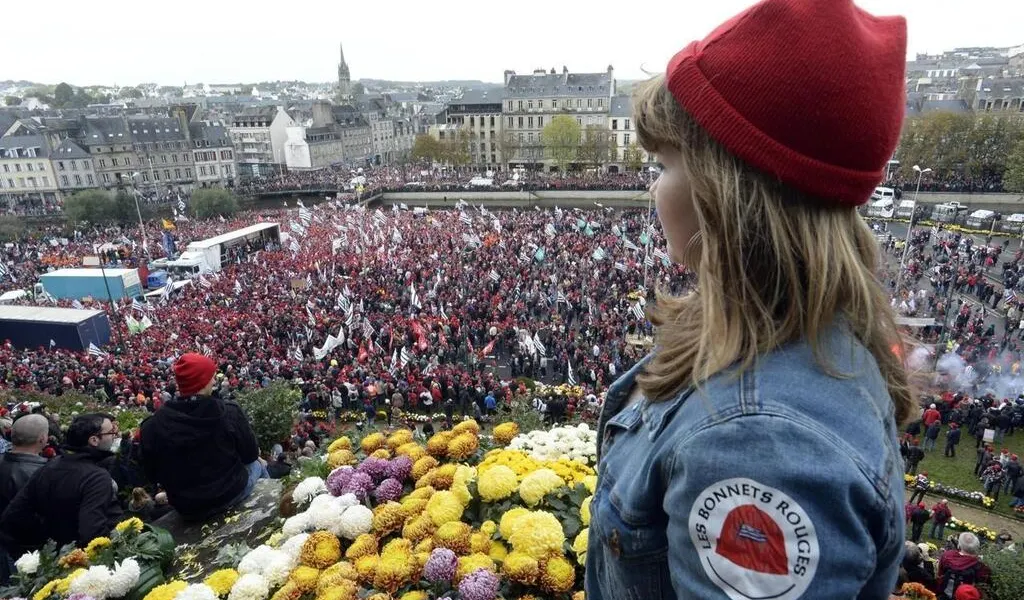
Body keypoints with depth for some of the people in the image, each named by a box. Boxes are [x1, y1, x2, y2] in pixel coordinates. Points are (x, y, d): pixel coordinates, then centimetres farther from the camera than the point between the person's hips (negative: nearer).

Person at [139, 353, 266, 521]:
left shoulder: (152, 425, -15)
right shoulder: (229, 412, -23)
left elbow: (152, 474, -2)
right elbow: (251, 455, -10)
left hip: (185, 507, 3)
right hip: (230, 494, -3)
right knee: (257, 466, 30)